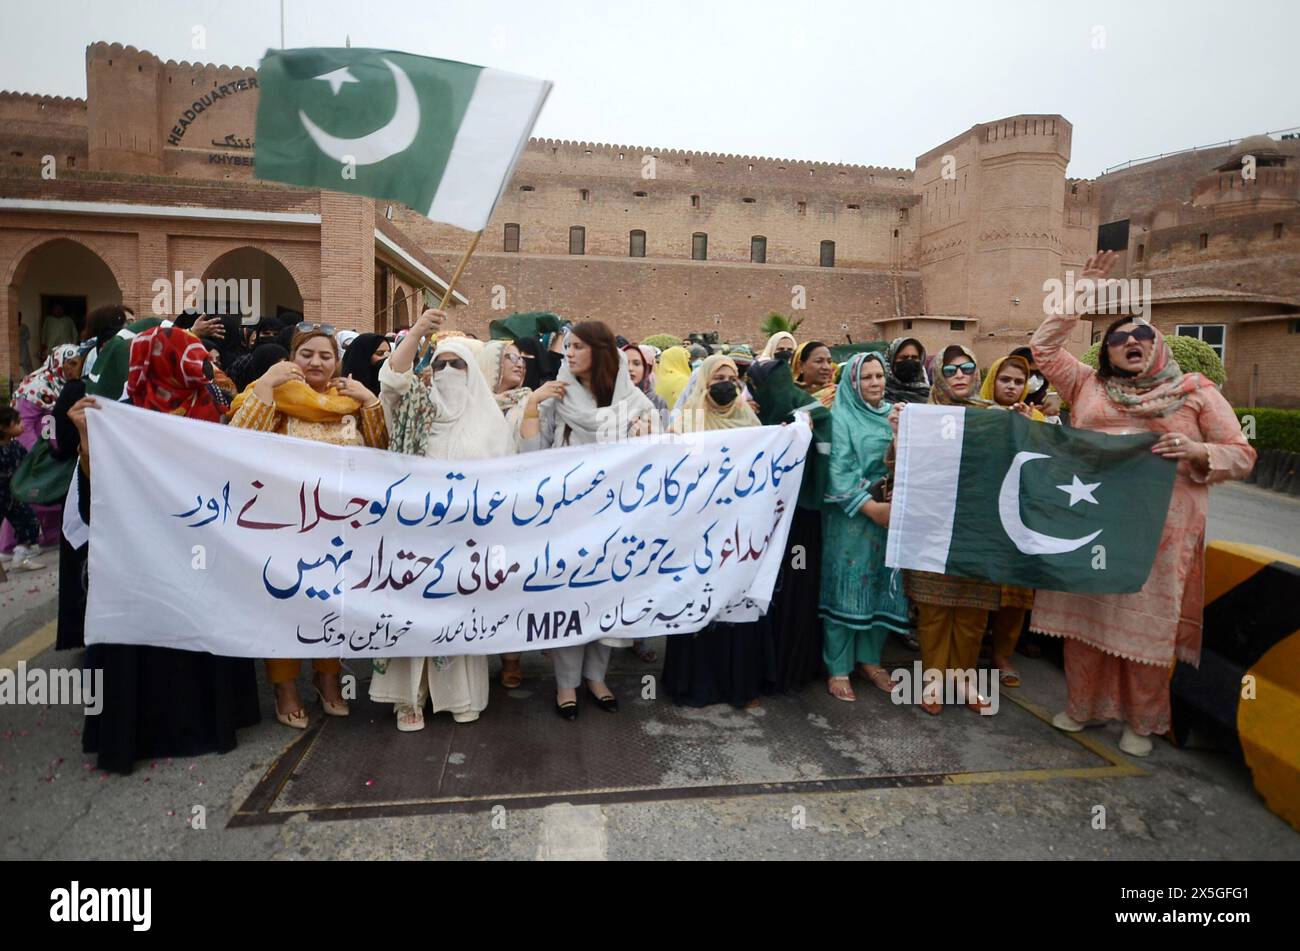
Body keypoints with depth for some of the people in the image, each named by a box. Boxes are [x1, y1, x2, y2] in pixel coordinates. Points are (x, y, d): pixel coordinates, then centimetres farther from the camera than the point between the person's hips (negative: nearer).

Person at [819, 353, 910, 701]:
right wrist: (871, 507, -18)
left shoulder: (893, 415, 12)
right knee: (846, 587, -2)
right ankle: (838, 668, 9)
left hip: (890, 512, 5)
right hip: (850, 515, -5)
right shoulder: (840, 417, -5)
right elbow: (838, 471, -13)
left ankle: (869, 658, 24)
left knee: (882, 585, 8)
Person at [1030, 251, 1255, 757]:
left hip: (1161, 532, -1)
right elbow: (1043, 346, 10)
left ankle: (1142, 721, 24)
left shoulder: (1195, 391, 5)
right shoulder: (1088, 386, 9)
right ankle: (1082, 704, 27)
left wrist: (1197, 451, -17)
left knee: (1148, 624, 5)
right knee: (1085, 617, 8)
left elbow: (1242, 455, 5)